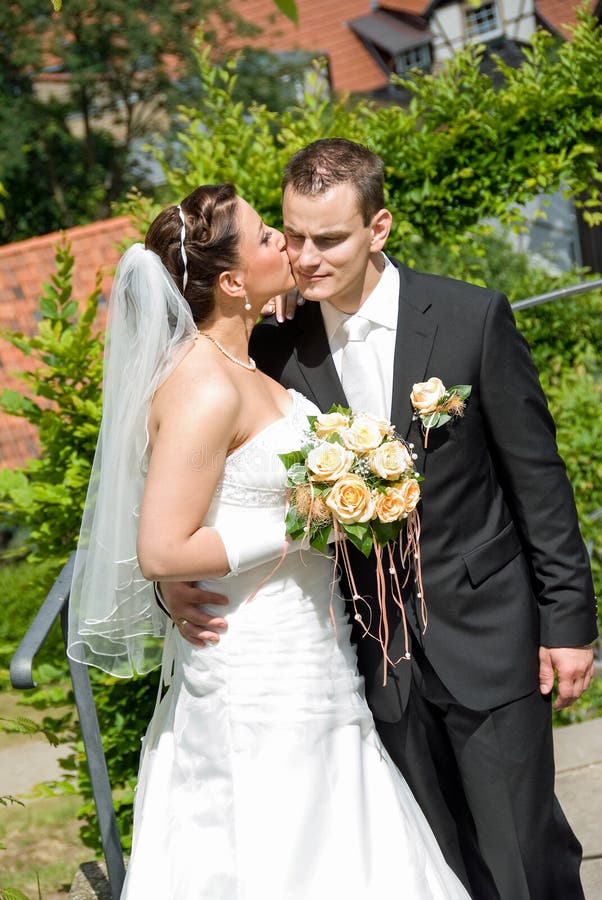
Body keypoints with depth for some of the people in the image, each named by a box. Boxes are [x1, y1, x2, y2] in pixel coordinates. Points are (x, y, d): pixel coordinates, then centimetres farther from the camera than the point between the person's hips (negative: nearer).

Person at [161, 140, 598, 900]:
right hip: (376, 655, 3)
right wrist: (178, 581, -15)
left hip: (486, 630, -2)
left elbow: (539, 478, -5)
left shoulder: (473, 318, -10)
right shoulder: (276, 347, -4)